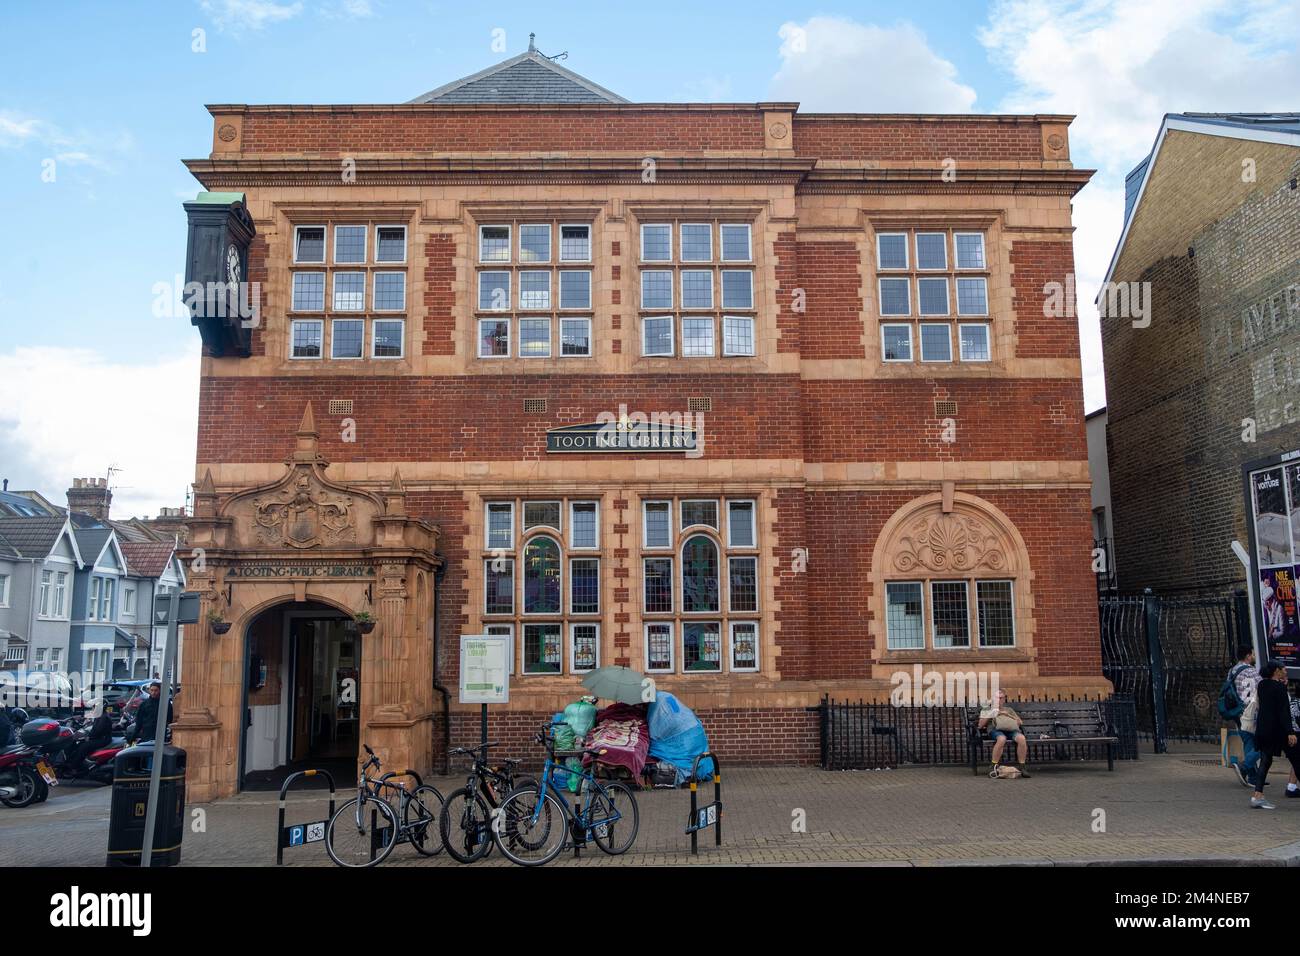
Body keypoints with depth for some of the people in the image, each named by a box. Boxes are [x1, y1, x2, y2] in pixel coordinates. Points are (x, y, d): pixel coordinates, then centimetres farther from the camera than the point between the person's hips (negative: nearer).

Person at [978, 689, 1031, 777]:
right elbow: (980, 726, 14)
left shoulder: (1009, 709, 35)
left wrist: (1008, 715, 8)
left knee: (1021, 738, -35)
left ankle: (1021, 767, -26)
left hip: (1012, 730, 2)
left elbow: (1020, 722, 21)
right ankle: (994, 767, -33)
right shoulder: (990, 711, 29)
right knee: (1001, 739, -40)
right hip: (997, 730, -2)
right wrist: (990, 715, 4)